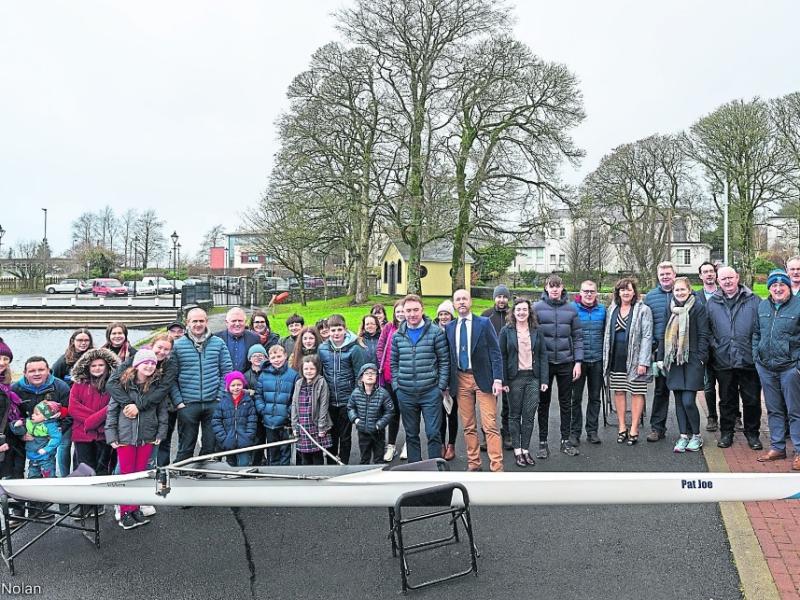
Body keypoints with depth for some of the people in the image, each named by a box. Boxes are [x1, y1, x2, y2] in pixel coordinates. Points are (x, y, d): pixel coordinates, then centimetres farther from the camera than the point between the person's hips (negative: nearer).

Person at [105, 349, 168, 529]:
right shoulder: (123, 384, -6)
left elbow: (162, 411, 5)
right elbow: (112, 411, -2)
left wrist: (161, 433, 0)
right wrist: (111, 436, -6)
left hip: (147, 437, 2)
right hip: (125, 436, -2)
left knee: (140, 474, 9)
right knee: (127, 474, 4)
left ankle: (135, 508, 22)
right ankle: (125, 512, 16)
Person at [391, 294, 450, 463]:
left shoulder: (436, 332, -4)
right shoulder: (397, 335, 6)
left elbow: (444, 361, -2)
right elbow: (393, 363, 13)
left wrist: (441, 386, -7)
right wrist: (396, 386, 4)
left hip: (431, 392, -3)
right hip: (405, 394, 3)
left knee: (433, 433, -1)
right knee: (411, 435, 13)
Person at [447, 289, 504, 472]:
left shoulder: (484, 323, 0)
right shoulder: (449, 327, 8)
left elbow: (495, 352, -3)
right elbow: (448, 357, 11)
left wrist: (497, 379, -11)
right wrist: (447, 384, 6)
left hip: (483, 378, -3)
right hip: (460, 380, 3)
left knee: (490, 426, -6)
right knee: (468, 427, 9)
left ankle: (496, 468, 0)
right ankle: (473, 464, 21)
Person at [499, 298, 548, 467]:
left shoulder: (536, 331, 7)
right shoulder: (506, 331, 0)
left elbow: (542, 356, 6)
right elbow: (502, 356, -2)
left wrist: (544, 380, 0)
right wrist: (503, 381, -8)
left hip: (533, 377, 2)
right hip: (514, 378, -2)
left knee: (529, 415, 3)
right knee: (515, 415, 6)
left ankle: (526, 449, 14)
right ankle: (517, 451, 13)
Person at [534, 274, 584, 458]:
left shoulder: (571, 309, 3)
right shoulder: (537, 308, -3)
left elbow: (577, 337, 4)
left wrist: (578, 361, -2)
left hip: (566, 362, 2)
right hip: (544, 362, -1)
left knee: (566, 403, 11)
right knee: (543, 403, 7)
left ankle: (566, 440, 22)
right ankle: (542, 442, 15)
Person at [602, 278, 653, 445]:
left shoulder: (643, 310, -2)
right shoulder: (612, 309, 12)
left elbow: (647, 336, -6)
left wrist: (643, 361, -13)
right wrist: (606, 358, 8)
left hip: (634, 359, -4)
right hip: (616, 359, 4)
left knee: (637, 393, 1)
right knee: (618, 392, 7)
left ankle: (634, 430, 8)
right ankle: (622, 427, 17)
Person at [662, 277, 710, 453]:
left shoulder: (698, 309, -2)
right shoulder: (671, 309, 12)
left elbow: (703, 335, -4)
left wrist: (700, 358, -11)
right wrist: (665, 359, 11)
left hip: (692, 361, -5)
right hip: (674, 361, 5)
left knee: (688, 401, -9)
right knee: (679, 401, 7)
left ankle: (696, 435, 10)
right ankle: (683, 435, 16)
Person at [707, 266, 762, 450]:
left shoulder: (754, 301, 1)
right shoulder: (712, 303, 6)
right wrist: (714, 348, 1)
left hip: (749, 360, -1)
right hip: (723, 361, 1)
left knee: (752, 400, 6)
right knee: (727, 400, 12)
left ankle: (752, 433, 22)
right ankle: (726, 432, 24)